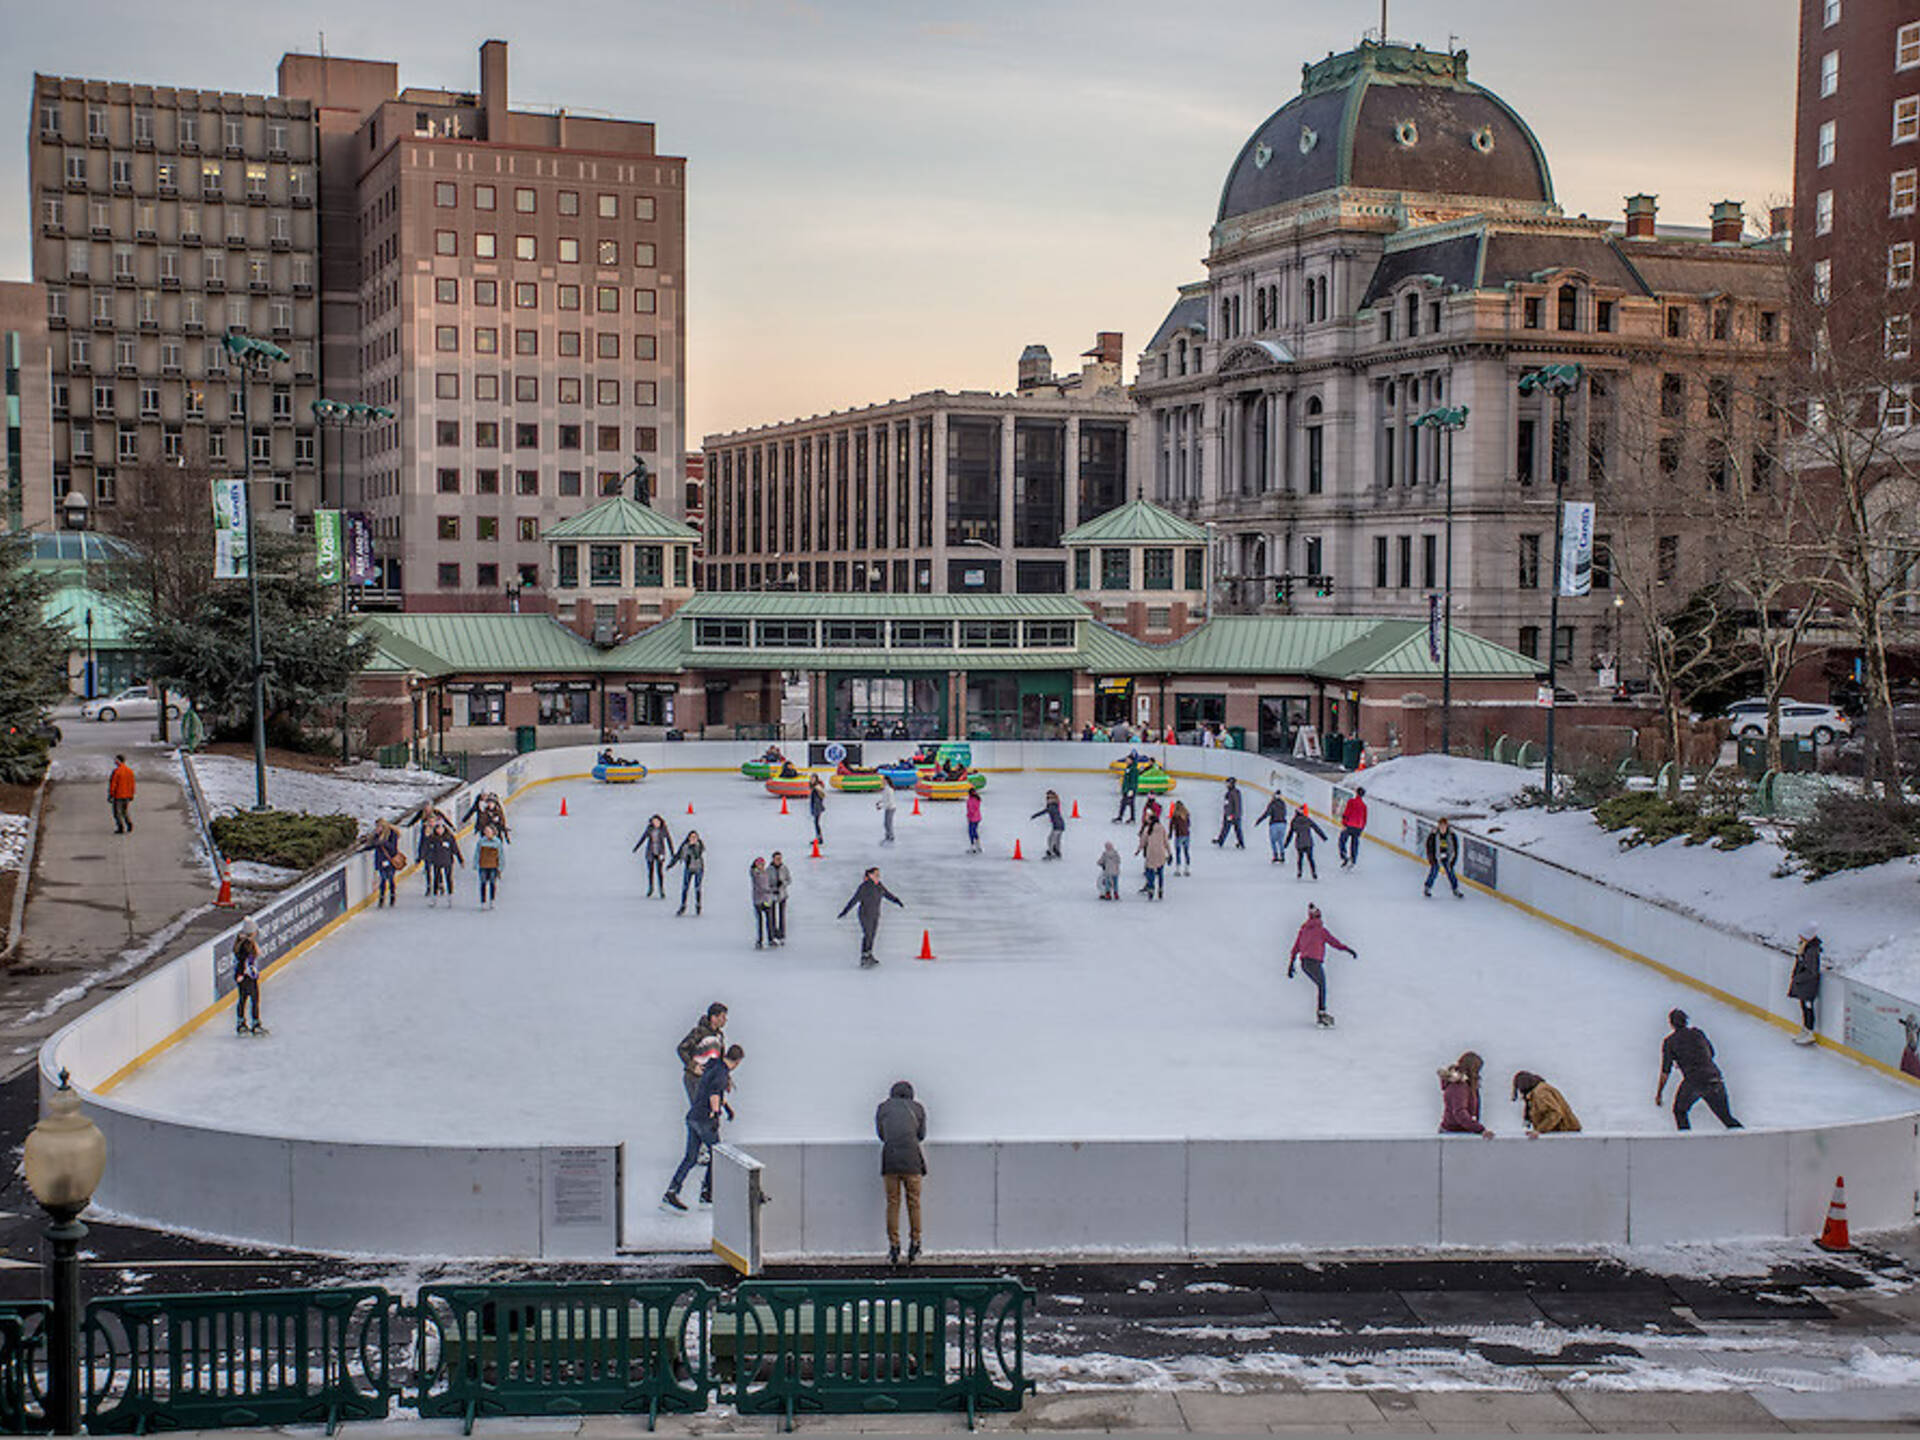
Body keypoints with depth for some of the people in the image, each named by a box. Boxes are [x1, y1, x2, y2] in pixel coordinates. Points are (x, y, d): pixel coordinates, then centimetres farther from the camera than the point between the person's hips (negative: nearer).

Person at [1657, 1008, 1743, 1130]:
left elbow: (1665, 1071, 3)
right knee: (1726, 1116, 15)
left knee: (1679, 1111, 19)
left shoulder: (1669, 1041, 6)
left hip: (1693, 1082, -4)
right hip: (1715, 1077, 4)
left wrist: (1658, 1093, 11)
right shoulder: (1697, 1032, 16)